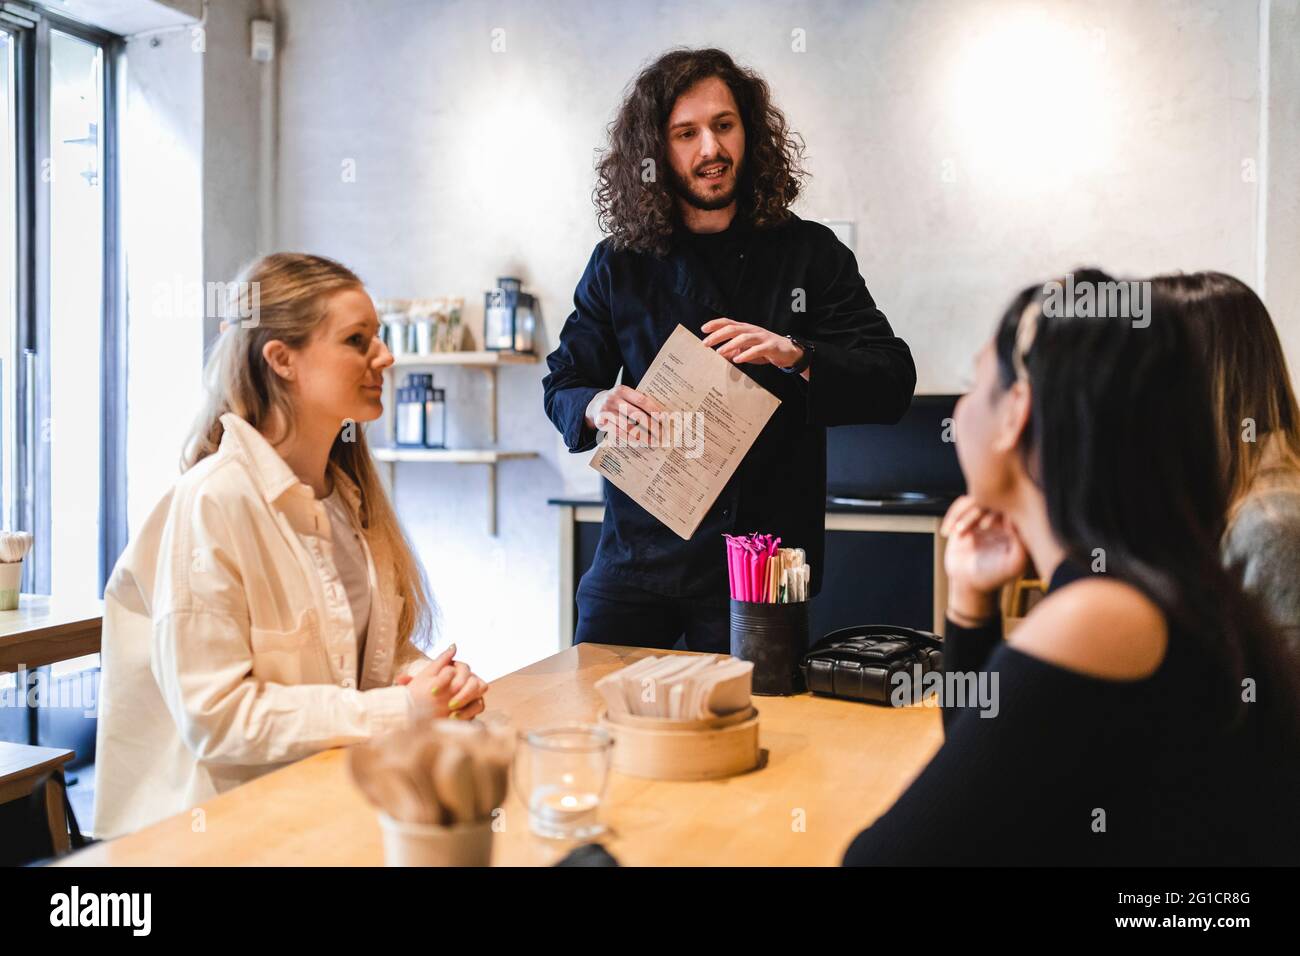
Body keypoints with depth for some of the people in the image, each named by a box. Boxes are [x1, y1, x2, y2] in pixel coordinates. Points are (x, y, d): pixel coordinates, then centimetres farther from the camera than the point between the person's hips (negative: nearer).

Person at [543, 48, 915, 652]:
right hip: (639, 551, 2)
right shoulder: (619, 263, 5)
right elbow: (562, 383, 7)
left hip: (763, 562, -1)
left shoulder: (810, 253, 2)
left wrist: (796, 355, -24)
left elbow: (892, 384, -5)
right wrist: (597, 407, -17)